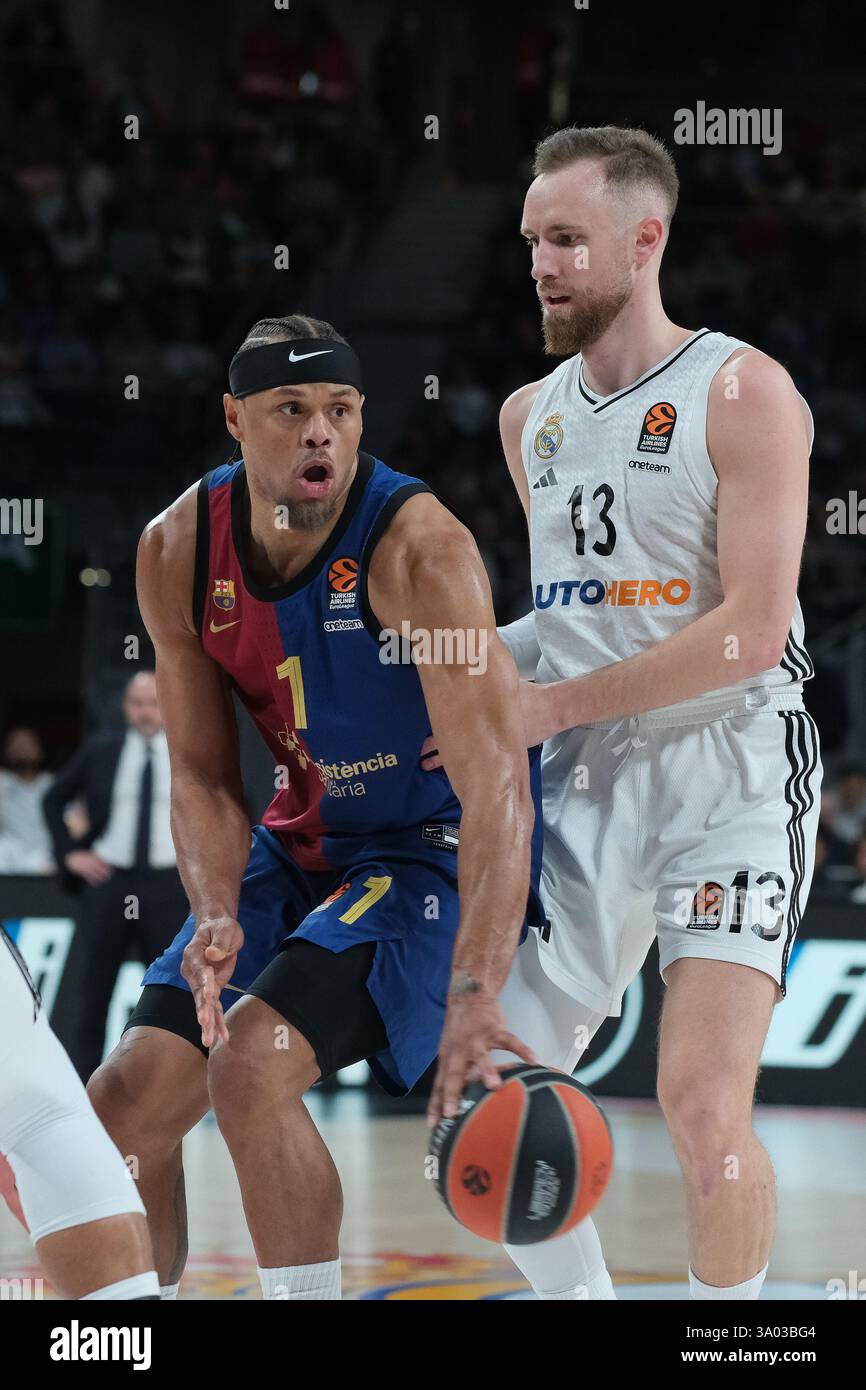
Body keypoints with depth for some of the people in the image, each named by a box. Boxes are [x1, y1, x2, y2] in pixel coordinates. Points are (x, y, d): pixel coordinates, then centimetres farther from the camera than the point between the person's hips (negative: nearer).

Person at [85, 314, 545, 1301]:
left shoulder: (419, 548, -27)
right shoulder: (178, 552, -9)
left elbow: (496, 782, -35)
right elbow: (202, 773, -1)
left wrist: (475, 993, -46)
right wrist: (216, 916, -22)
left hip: (439, 851, -6)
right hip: (303, 842, 6)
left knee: (250, 1063, -26)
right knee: (123, 1105, -1)